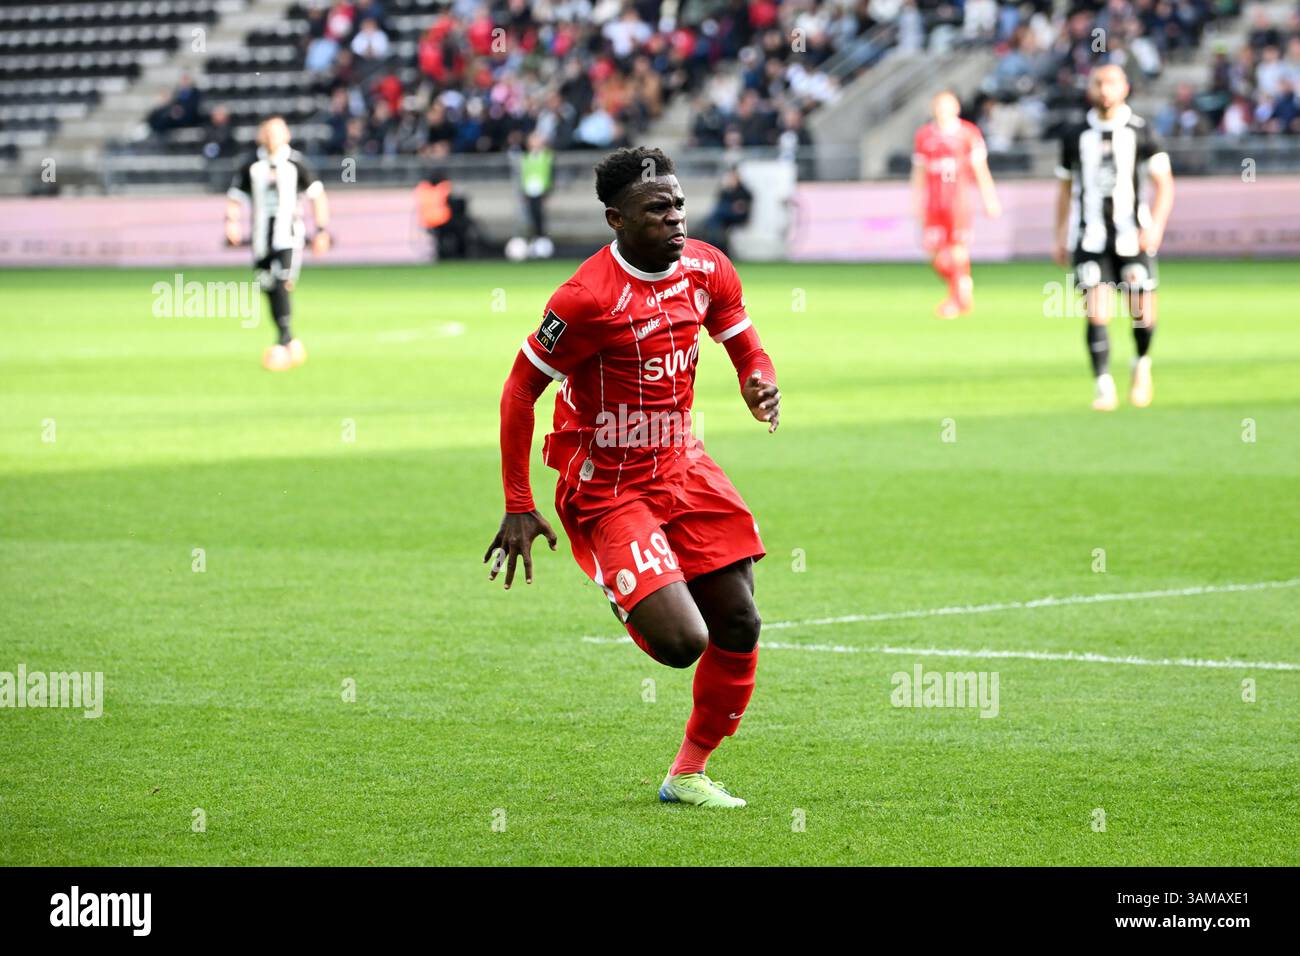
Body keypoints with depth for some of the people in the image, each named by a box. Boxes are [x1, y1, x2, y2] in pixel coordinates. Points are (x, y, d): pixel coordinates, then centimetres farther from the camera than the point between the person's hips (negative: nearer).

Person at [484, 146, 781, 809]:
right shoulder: (587, 297, -22)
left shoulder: (706, 269, -2)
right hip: (606, 490, -7)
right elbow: (520, 390, -14)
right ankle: (626, 601, 21)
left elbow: (745, 347, 14)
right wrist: (518, 508, -14)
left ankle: (688, 774, 19)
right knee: (682, 641, -17)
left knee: (738, 627, 2)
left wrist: (760, 385, -11)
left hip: (681, 468, 7)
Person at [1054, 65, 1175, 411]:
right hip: (1091, 238, 1)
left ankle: (1142, 364, 31)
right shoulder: (1076, 136, 8)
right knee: (1097, 315, -11)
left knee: (1142, 315, 1)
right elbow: (1066, 189, 17)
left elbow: (1164, 183, -3)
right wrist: (1061, 236, 15)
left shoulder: (1142, 133, 1)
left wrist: (1155, 225, -17)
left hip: (1132, 237, -1)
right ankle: (1103, 386, -7)